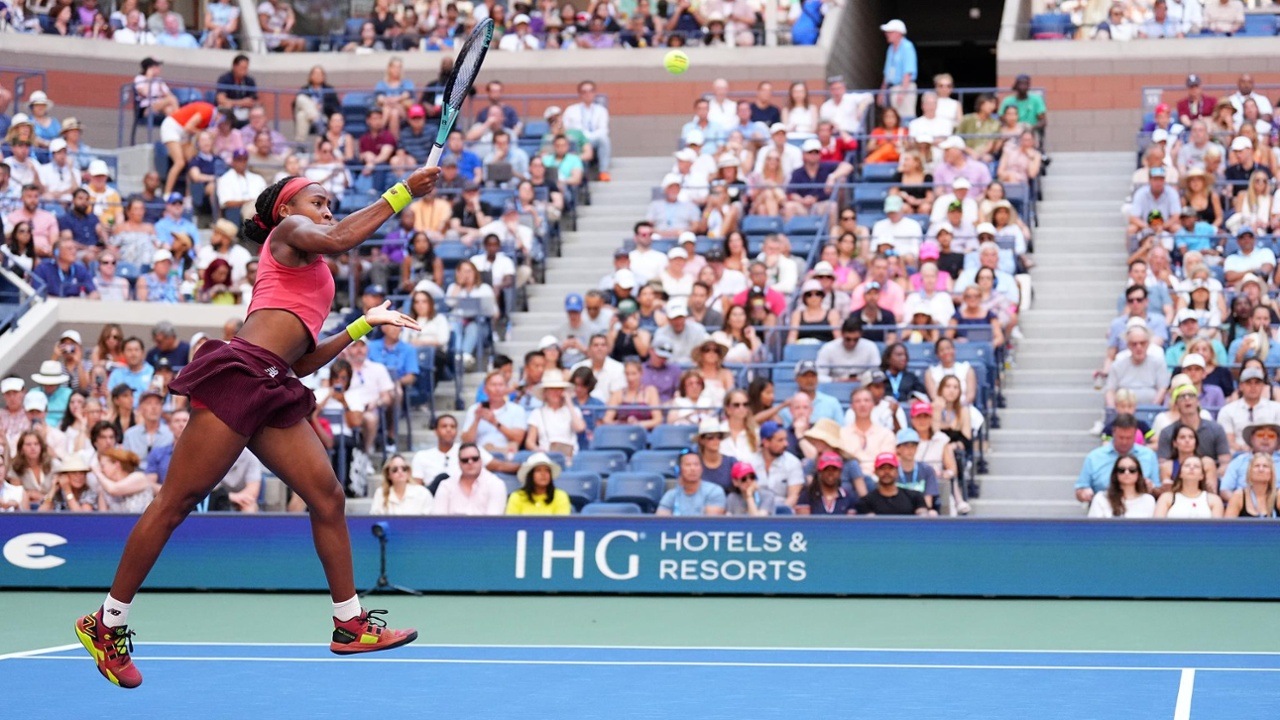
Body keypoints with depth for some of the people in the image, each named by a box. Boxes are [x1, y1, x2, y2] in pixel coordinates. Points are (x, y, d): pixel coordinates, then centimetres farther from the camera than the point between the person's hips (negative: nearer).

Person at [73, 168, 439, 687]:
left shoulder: (310, 277, 31)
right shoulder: (287, 231, 8)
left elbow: (303, 361, 27)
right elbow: (337, 240, -15)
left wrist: (363, 326, 27)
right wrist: (401, 193, -10)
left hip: (275, 391, 9)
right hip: (236, 374, -9)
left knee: (327, 494, 1)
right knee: (176, 503, -6)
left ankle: (350, 624, 7)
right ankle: (108, 624, 0)